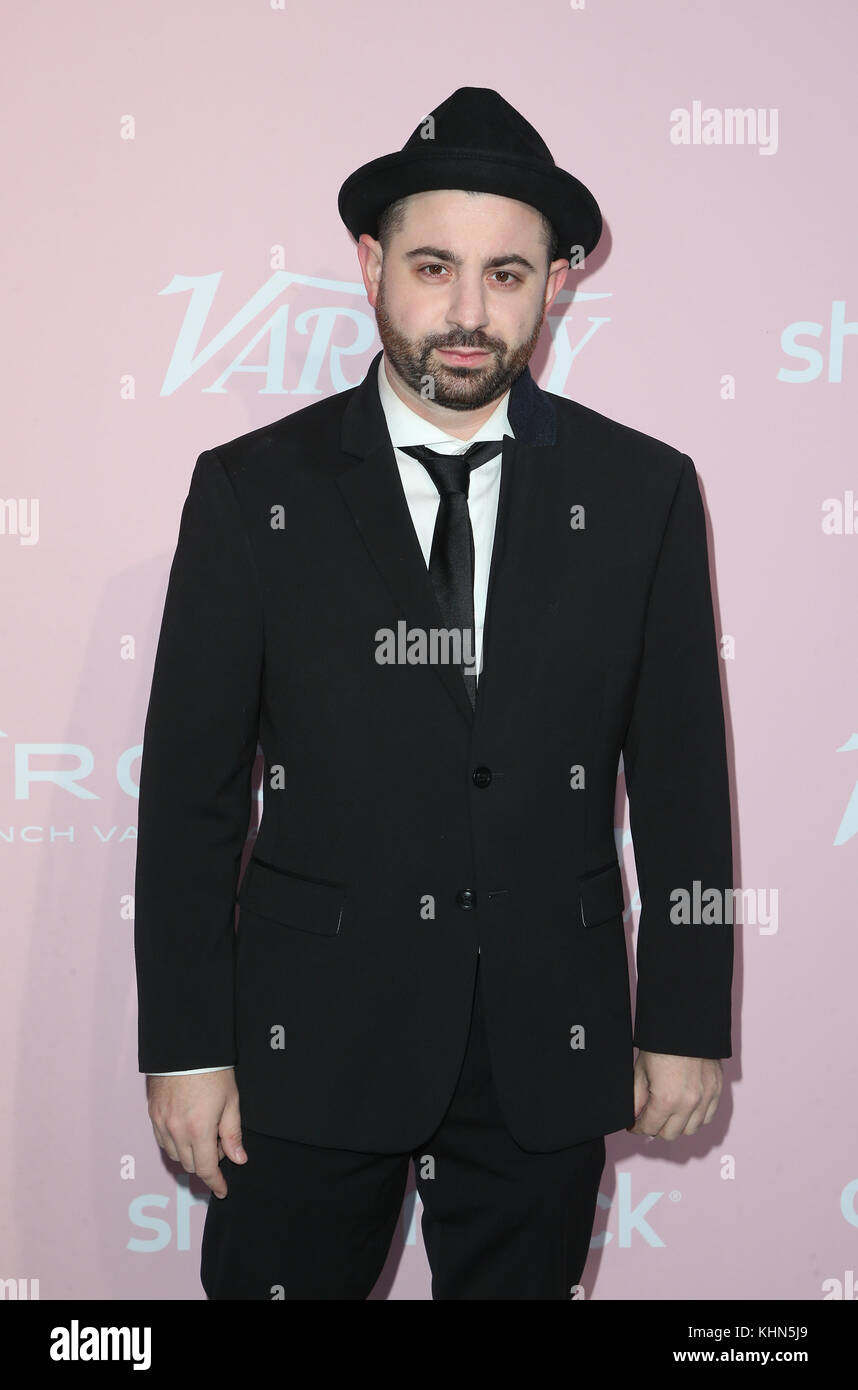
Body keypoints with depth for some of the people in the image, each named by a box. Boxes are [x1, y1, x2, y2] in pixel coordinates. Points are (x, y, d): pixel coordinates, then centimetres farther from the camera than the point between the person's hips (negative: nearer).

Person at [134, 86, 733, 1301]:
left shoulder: (642, 492, 0)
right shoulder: (252, 491, -3)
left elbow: (682, 778, 2)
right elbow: (190, 785, -2)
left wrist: (686, 1024, 3)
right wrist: (186, 1047, -4)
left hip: (549, 1053, 1)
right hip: (312, 1035, -1)